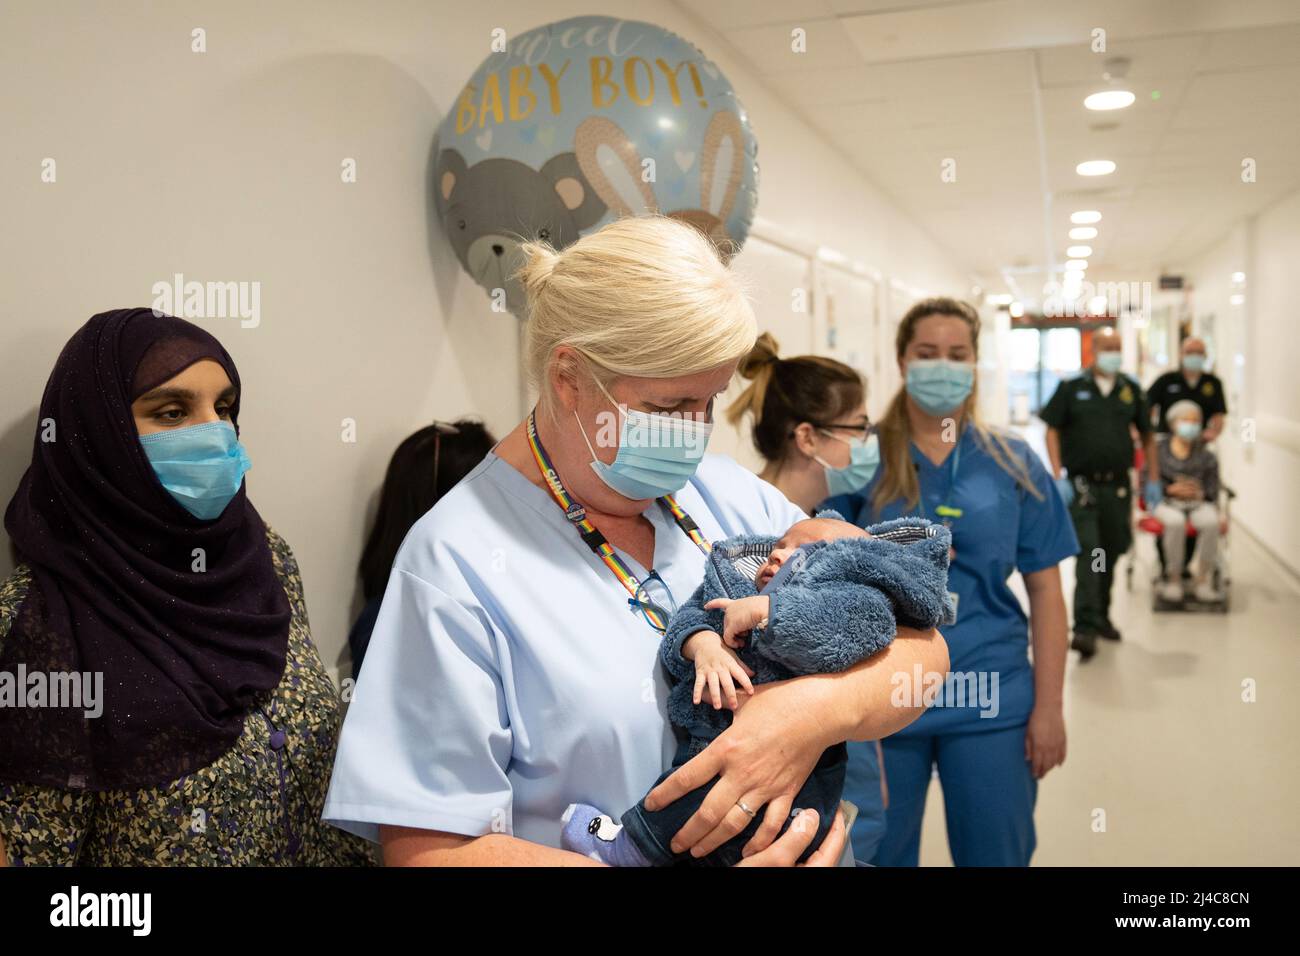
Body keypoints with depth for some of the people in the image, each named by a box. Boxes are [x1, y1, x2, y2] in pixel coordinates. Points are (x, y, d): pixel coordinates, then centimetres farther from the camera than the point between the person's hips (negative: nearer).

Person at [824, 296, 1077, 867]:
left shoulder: (1013, 464, 2)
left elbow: (1044, 589, 3)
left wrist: (1048, 706, -1)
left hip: (991, 703, 1)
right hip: (880, 700, 0)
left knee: (997, 854, 13)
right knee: (878, 854, 14)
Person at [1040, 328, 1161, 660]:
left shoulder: (1130, 390, 9)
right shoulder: (1071, 388, 0)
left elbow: (1147, 435, 15)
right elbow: (1052, 431, -2)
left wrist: (1153, 479, 10)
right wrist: (1058, 476, -10)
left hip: (1117, 486, 4)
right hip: (1081, 485, -4)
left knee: (1111, 554, 13)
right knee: (1088, 552, -12)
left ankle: (1100, 617, 30)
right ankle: (1085, 626, -13)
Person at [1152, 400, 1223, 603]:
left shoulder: (1206, 457, 13)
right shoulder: (1158, 450, 6)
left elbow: (1213, 491, 11)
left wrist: (1201, 493, -11)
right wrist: (1171, 489, -11)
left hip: (1197, 503, 2)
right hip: (1166, 502, -2)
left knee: (1211, 522, -33)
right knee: (1175, 522, -37)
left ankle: (1203, 580, -21)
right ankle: (1174, 579, -23)